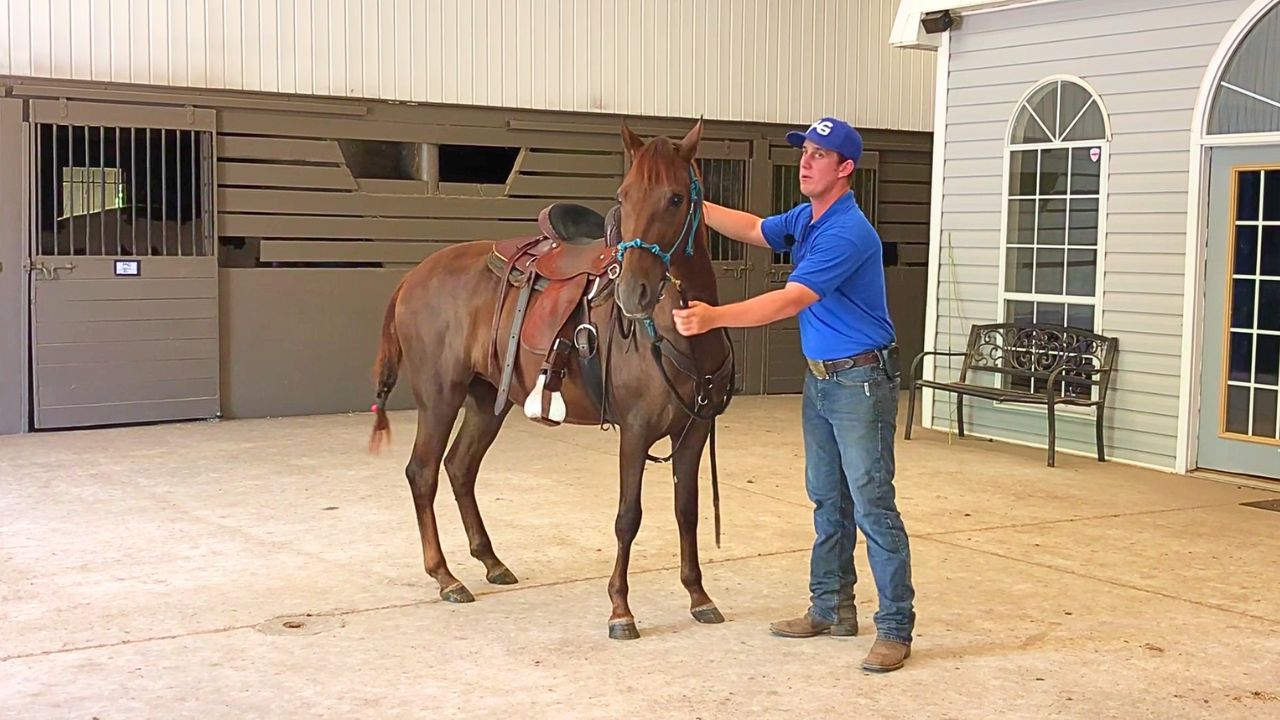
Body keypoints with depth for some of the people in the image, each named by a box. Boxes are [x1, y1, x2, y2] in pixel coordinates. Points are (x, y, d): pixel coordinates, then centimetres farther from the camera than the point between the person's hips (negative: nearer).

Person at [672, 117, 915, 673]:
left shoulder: (847, 233, -22)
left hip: (861, 381, -10)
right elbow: (754, 230, 24)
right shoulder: (803, 219, 8)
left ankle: (895, 628, 0)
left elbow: (790, 301, -29)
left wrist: (714, 318, -37)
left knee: (873, 506, -7)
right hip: (819, 378, 10)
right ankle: (832, 607, 25)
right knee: (828, 500, 15)